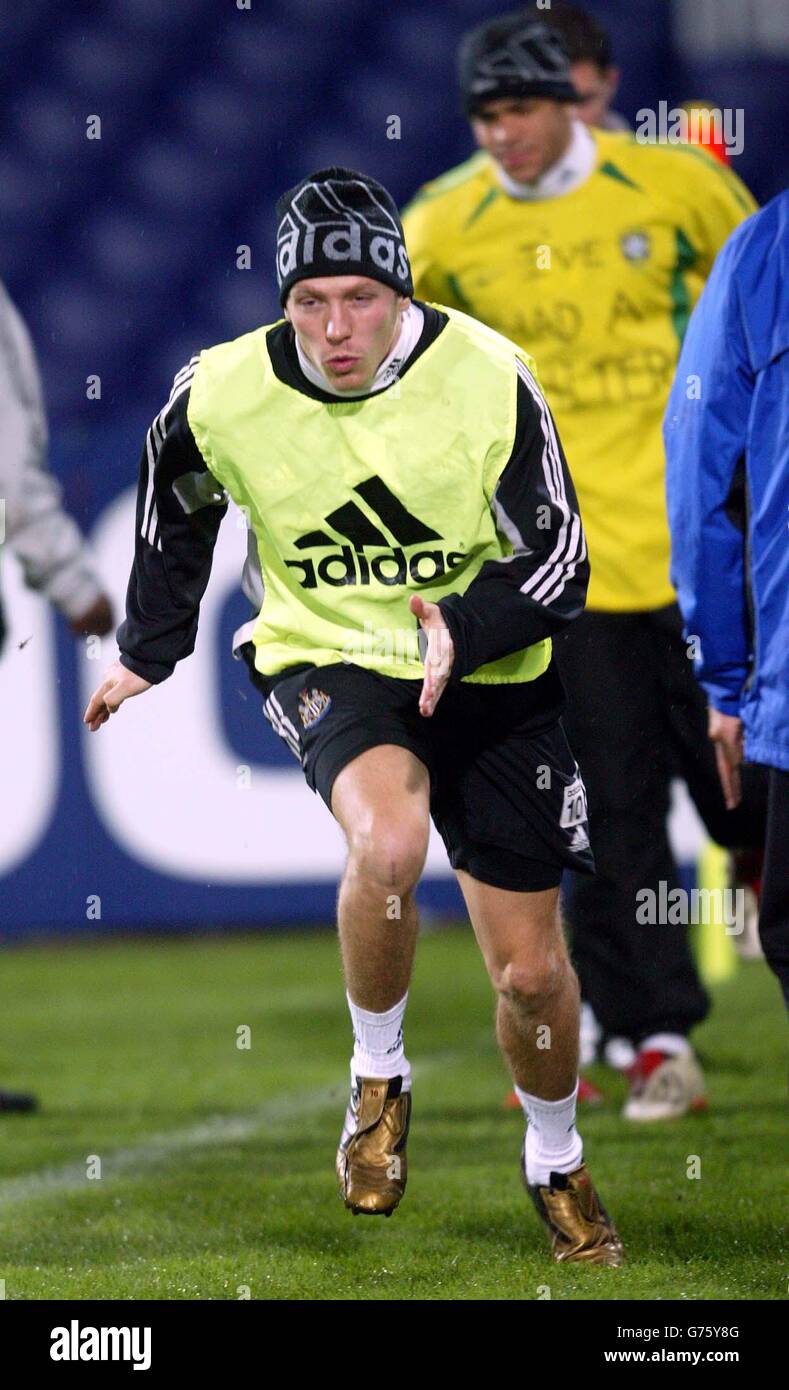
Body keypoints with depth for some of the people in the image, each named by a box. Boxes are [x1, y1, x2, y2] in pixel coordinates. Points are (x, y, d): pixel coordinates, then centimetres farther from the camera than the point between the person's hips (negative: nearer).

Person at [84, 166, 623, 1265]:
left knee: (531, 971, 4)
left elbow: (558, 562, -10)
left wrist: (465, 629, -28)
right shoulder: (225, 395, -12)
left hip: (492, 680, 1)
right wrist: (148, 655, 21)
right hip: (329, 666, -1)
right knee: (390, 837, -35)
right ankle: (379, 1081, -9)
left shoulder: (489, 379, -17)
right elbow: (174, 505, 11)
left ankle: (556, 1166, 34)